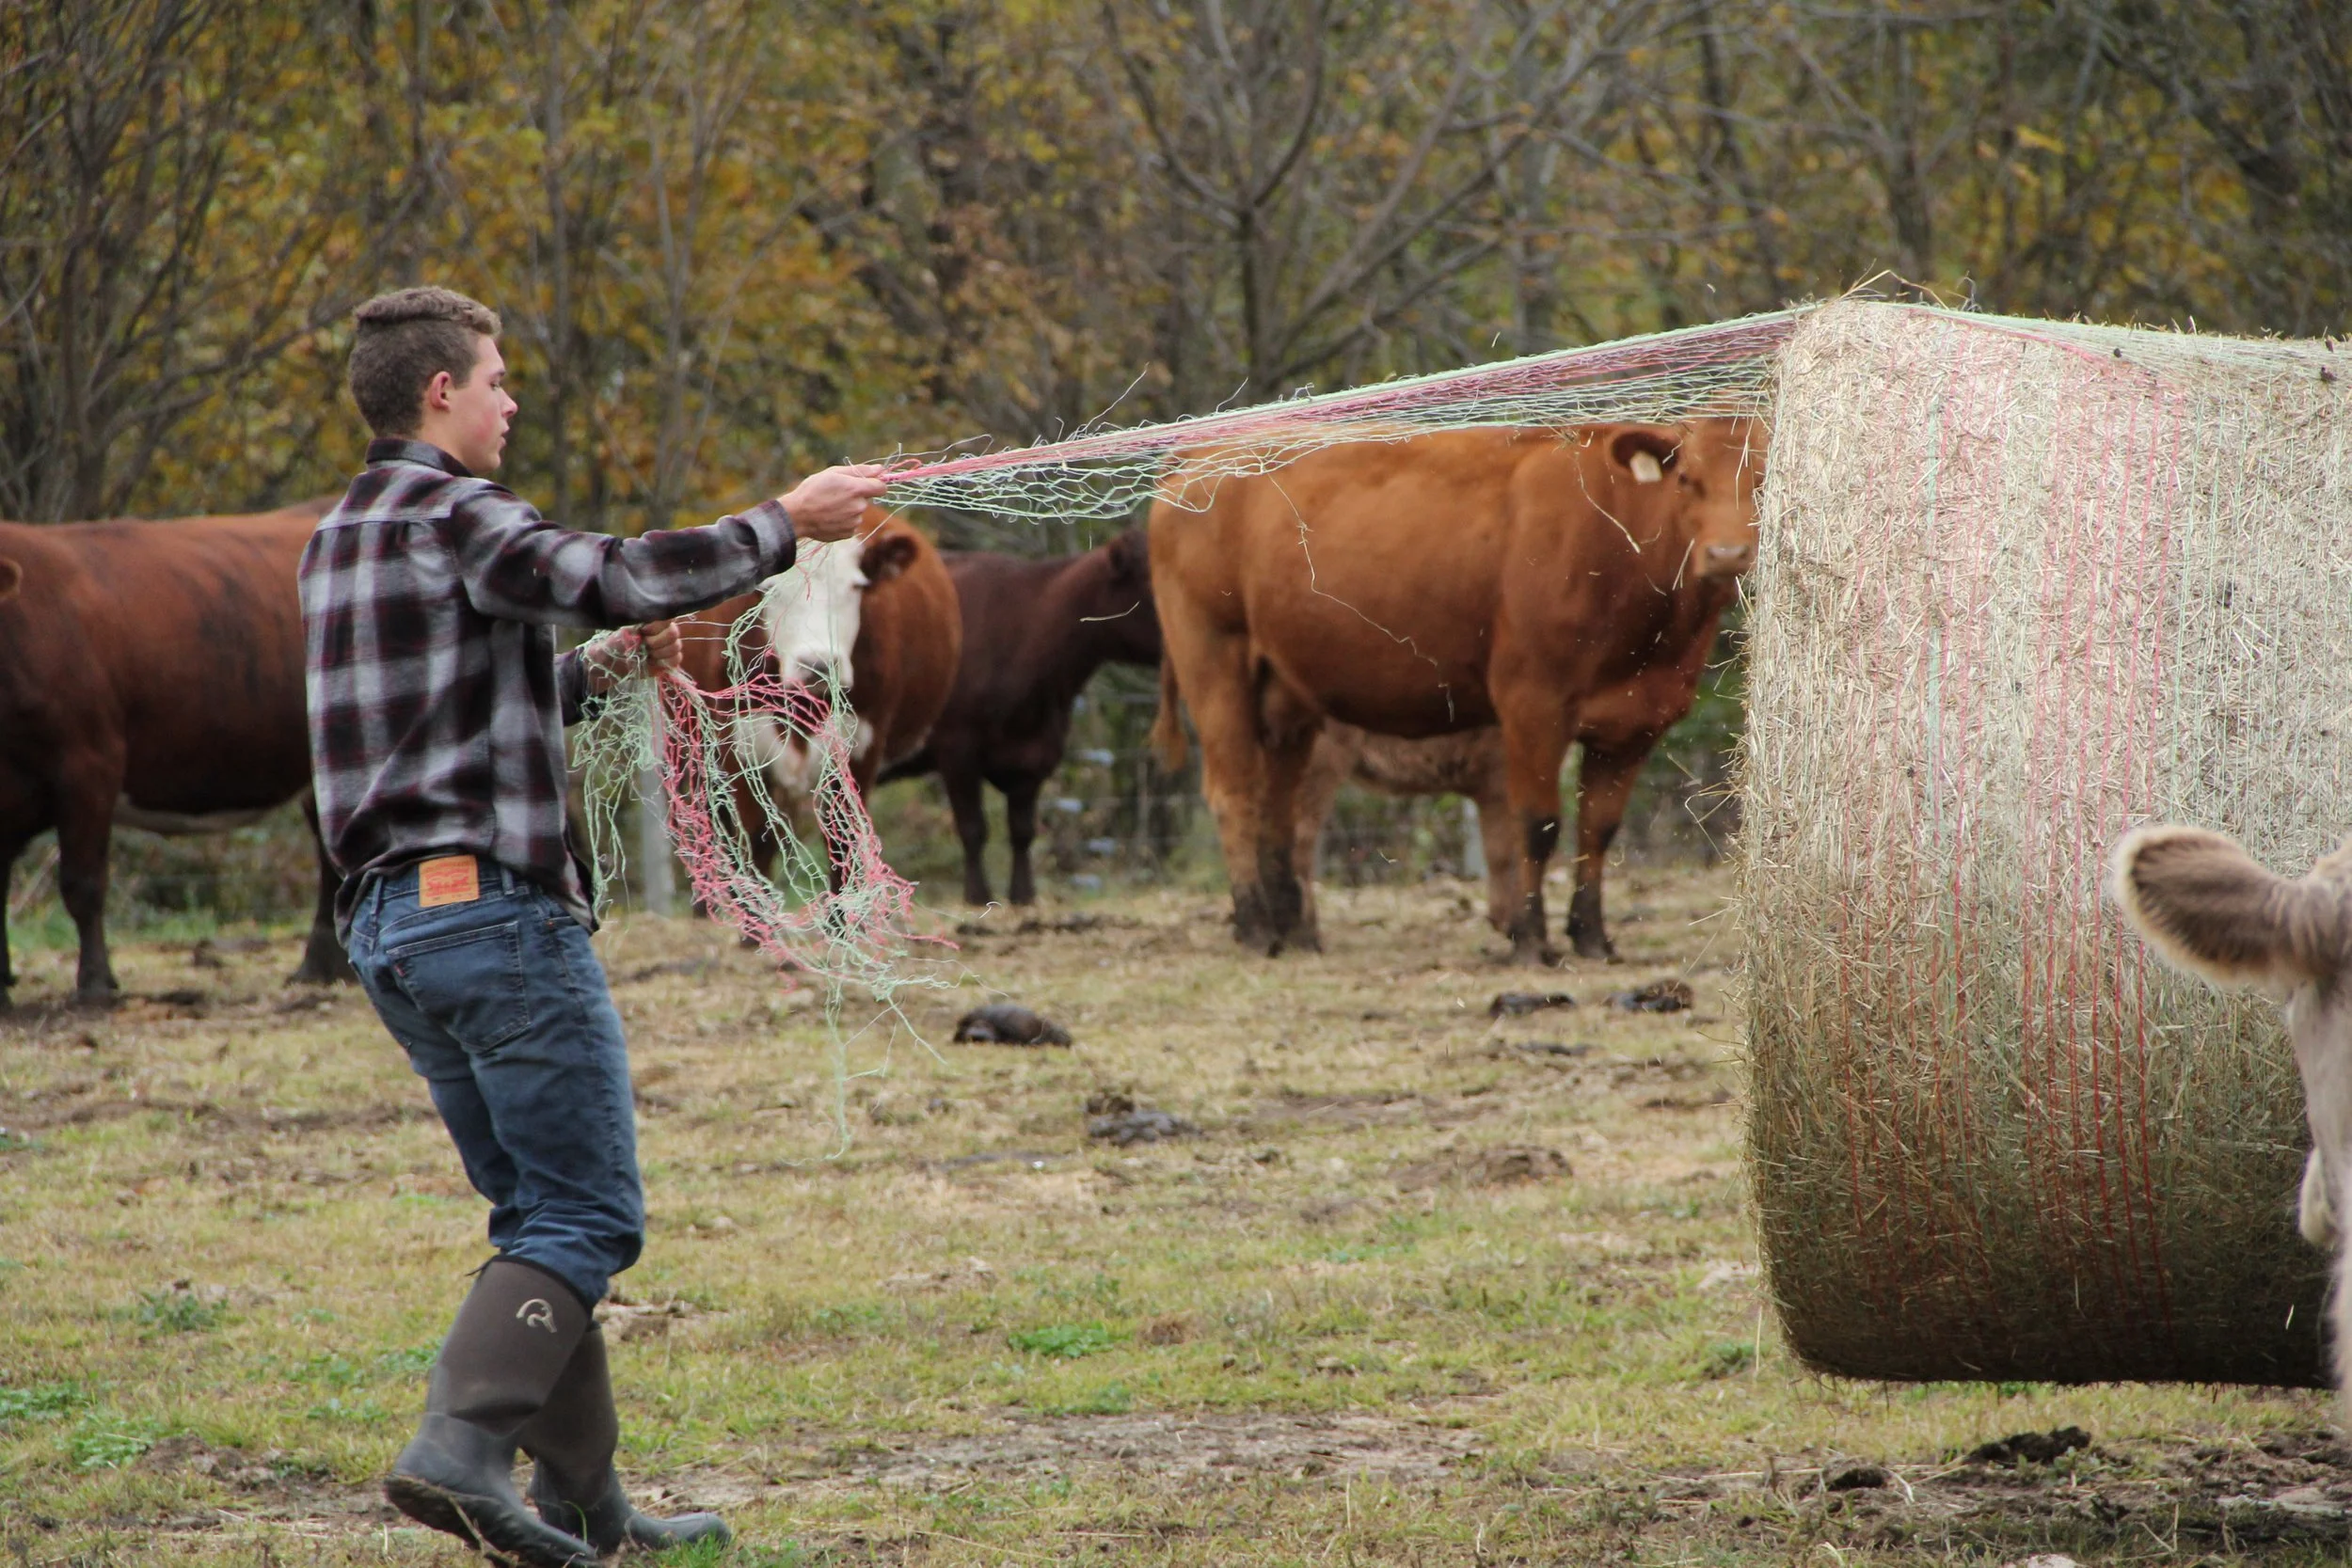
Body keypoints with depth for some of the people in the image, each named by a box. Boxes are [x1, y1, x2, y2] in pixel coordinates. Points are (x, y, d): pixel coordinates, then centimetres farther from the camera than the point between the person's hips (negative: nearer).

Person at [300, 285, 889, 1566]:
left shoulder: (341, 538, 19)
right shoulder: (446, 515, -10)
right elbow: (616, 574, -24)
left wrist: (598, 670, 23)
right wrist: (784, 525, -14)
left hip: (389, 919, 9)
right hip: (495, 901, -9)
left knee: (541, 1210, 14)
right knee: (587, 1212, -7)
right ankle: (461, 1446, -23)